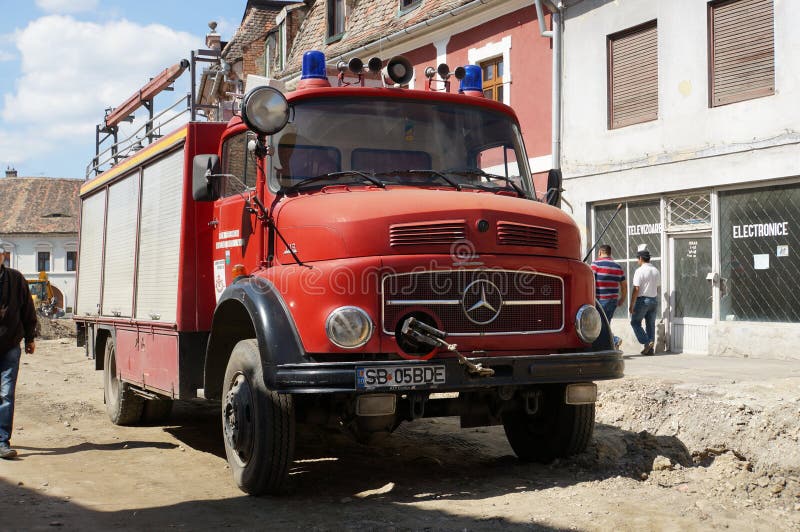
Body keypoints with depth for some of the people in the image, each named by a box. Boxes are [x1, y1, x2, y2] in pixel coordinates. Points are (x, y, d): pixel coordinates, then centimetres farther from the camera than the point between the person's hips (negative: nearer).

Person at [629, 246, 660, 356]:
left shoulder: (639, 271, -14)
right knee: (651, 324, 10)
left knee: (635, 322, 5)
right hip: (654, 299, 7)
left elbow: (636, 289, -17)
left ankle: (647, 342, -8)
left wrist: (631, 305, -14)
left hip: (642, 300, -7)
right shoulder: (656, 271, 8)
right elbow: (657, 287, 15)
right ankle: (651, 349, 11)